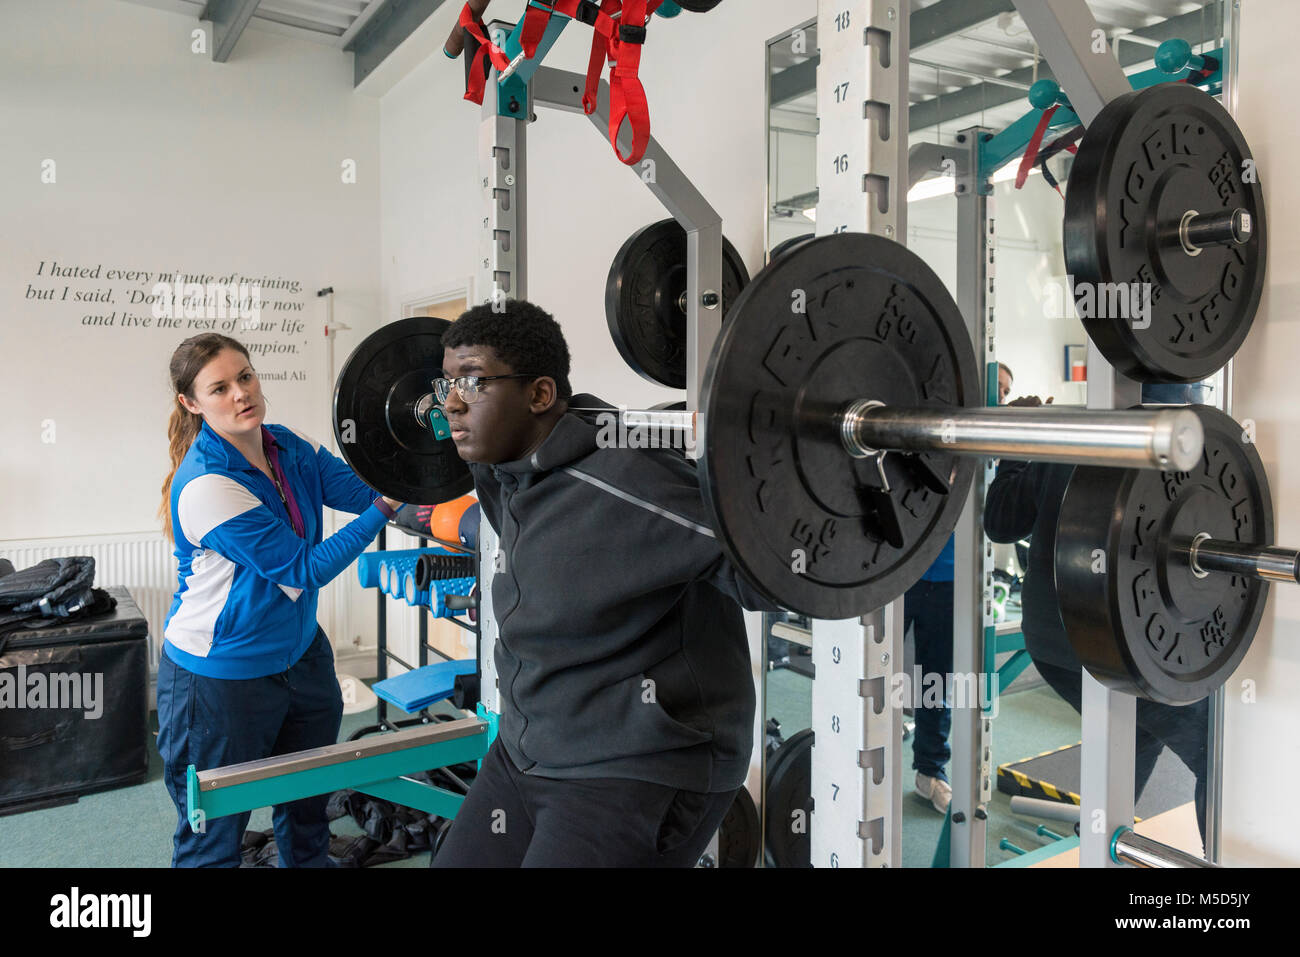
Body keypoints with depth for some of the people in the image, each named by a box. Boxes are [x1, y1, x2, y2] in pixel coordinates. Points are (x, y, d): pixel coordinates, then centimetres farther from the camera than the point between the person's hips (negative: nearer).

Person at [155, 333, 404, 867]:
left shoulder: (291, 448, -2)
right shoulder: (206, 486, -26)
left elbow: (364, 490, -5)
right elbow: (304, 571, -23)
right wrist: (384, 511, -21)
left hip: (300, 653, 7)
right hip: (222, 677, -7)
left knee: (308, 811, 21)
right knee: (213, 837, 10)